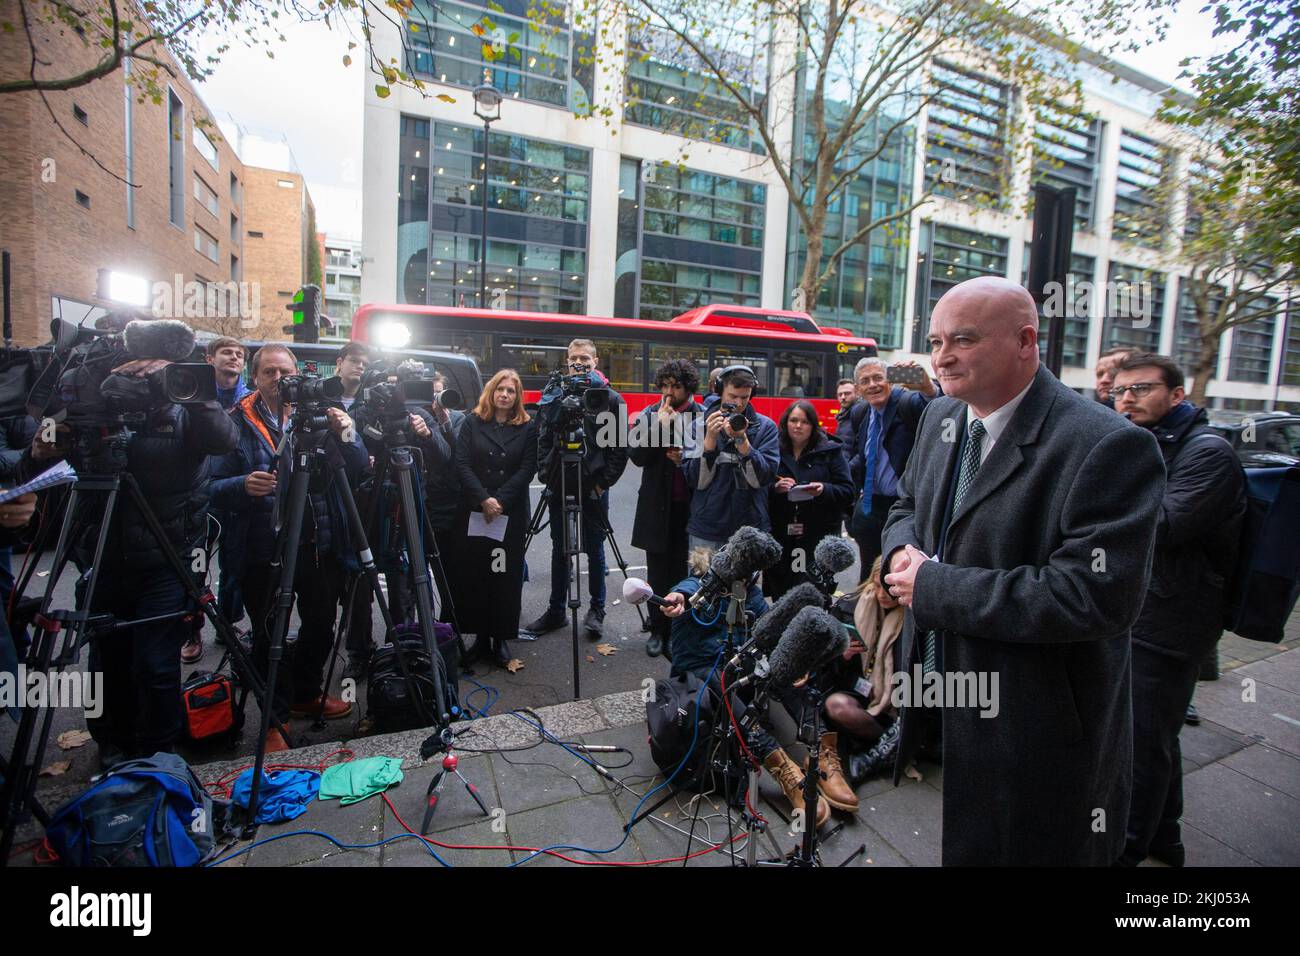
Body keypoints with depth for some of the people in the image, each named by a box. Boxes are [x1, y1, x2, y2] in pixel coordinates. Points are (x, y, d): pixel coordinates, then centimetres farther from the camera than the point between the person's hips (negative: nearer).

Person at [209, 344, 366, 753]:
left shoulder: (320, 413, 5)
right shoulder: (237, 422, -2)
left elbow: (356, 472, 0)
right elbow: (214, 486, -5)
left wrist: (346, 437, -18)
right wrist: (243, 486, -26)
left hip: (320, 546, 3)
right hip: (263, 550, -3)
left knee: (321, 625, 17)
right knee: (268, 636, 7)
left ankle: (306, 695, 41)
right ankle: (276, 717, 27)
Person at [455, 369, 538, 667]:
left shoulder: (528, 427, 5)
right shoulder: (472, 422, 6)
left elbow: (527, 469, -2)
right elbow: (462, 464, -2)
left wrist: (500, 500, -12)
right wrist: (484, 500, -13)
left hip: (512, 514, -1)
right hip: (474, 512, 1)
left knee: (506, 576, 2)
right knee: (475, 575, 4)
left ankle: (501, 638, 13)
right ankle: (481, 636, 17)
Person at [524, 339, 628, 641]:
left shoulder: (611, 398, -1)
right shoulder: (555, 396, 6)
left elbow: (620, 446, -3)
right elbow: (543, 440, 8)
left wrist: (605, 480, -8)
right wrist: (546, 474, -1)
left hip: (594, 489, -3)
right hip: (560, 487, 3)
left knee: (594, 550, 8)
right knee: (559, 550, 12)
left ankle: (596, 611, 22)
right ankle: (556, 610, 25)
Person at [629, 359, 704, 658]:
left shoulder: (703, 416, -1)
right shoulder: (650, 415, 3)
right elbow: (637, 456, -7)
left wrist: (686, 458, -14)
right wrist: (659, 425, -14)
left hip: (690, 507, -1)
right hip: (657, 507, 2)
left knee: (684, 572, 8)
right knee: (658, 574, 11)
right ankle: (659, 631, 24)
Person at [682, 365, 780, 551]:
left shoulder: (765, 427, 1)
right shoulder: (700, 425, 1)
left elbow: (764, 478, -8)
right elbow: (696, 480, -6)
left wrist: (742, 439, -19)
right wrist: (710, 438, -17)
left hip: (751, 530, 0)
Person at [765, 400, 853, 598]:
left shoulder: (831, 451, 6)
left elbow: (847, 491, 1)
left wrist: (824, 490, -17)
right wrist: (775, 489, -12)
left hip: (819, 536, -1)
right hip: (780, 535, 2)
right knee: (780, 594, 3)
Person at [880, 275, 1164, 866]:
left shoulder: (1107, 446, -22)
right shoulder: (941, 417, 2)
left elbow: (1097, 595, -28)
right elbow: (907, 503, 15)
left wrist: (933, 587, -25)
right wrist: (903, 550, -8)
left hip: (1041, 728, -6)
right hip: (942, 700, 7)